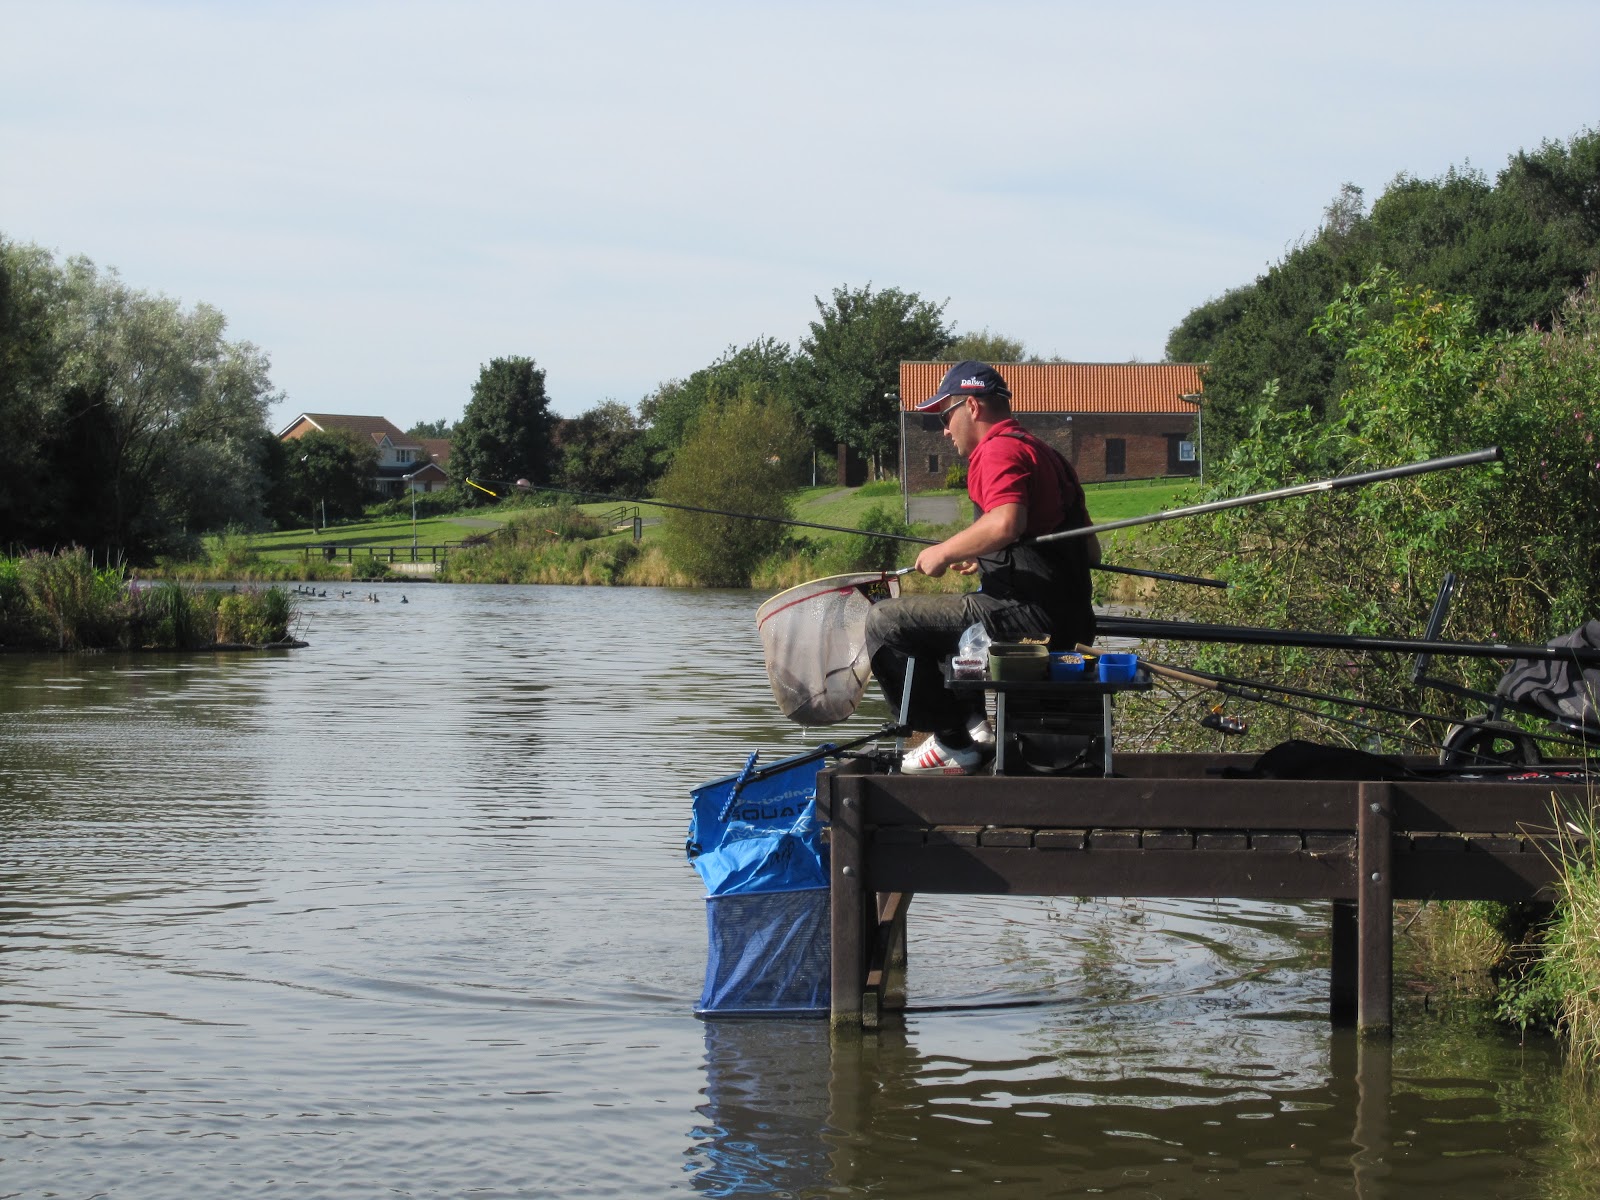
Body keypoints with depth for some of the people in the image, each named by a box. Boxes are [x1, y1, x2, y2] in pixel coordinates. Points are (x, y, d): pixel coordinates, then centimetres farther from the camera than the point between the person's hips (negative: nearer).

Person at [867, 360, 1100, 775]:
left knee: (886, 621, -9)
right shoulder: (1045, 453, 23)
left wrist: (944, 553, -13)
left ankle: (952, 744, -7)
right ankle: (973, 721, 22)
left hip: (1028, 612, -11)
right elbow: (1090, 550, 26)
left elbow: (1006, 522, -29)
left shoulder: (1000, 449, -9)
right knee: (933, 614, 35)